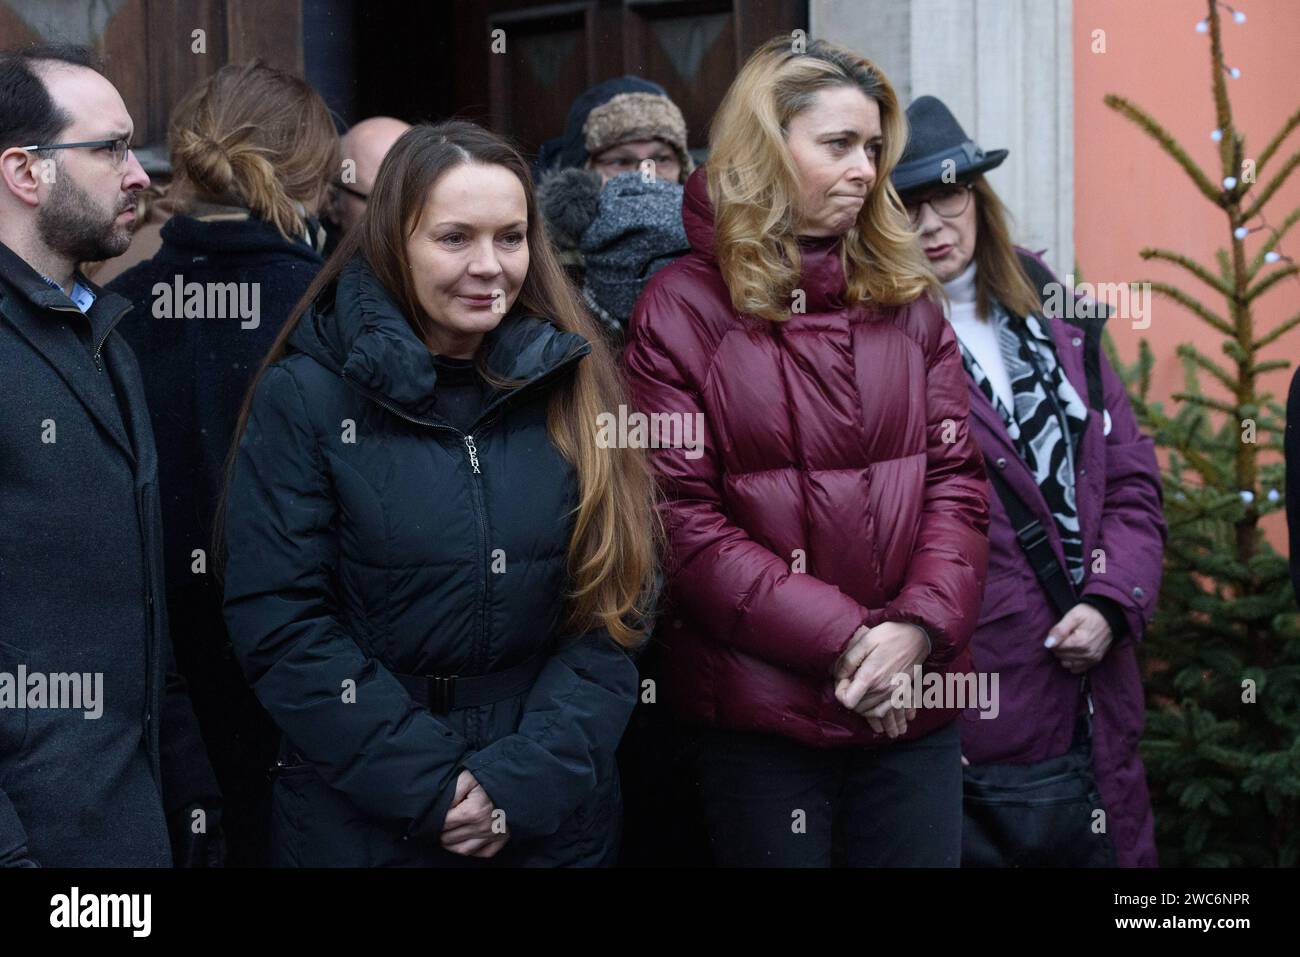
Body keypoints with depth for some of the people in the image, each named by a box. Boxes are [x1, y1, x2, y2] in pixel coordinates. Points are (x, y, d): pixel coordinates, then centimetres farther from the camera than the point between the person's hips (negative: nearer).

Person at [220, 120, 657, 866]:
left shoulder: (573, 385, 0)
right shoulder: (307, 395, -7)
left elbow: (613, 606, -2)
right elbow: (280, 622, -10)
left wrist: (526, 777, -12)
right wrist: (431, 785, -14)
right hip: (361, 817, -2)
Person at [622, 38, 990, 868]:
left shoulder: (905, 296, 9)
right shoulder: (682, 309, -3)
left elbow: (955, 478, 5)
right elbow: (682, 521, -9)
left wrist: (919, 627, -11)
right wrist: (841, 637, -15)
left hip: (914, 702, 4)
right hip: (758, 712, -3)